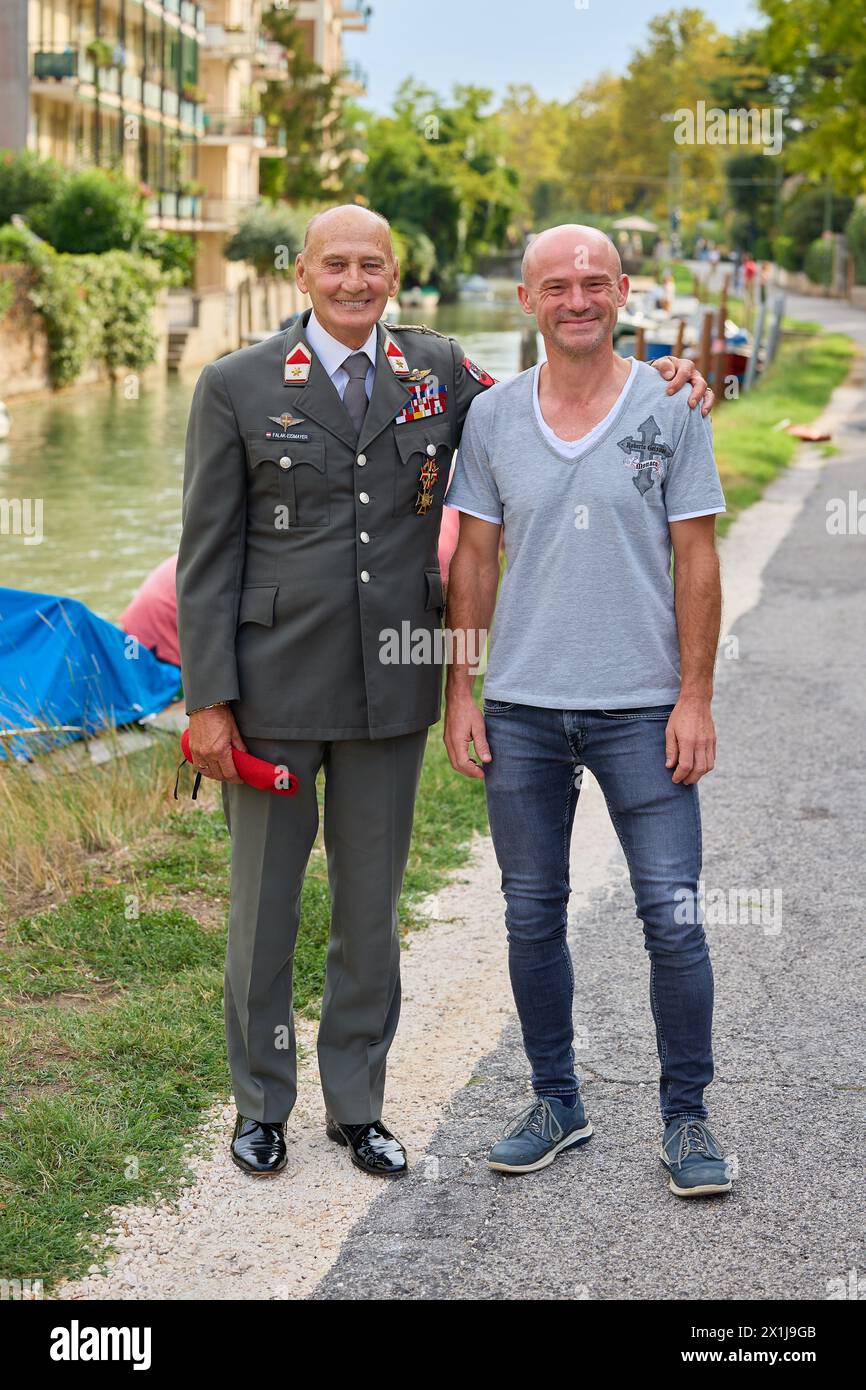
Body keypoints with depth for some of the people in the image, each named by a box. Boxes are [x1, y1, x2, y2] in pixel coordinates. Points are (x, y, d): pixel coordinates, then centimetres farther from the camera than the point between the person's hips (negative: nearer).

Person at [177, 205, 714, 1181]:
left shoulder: (439, 370, 5)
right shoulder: (237, 387, -3)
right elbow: (207, 553, -3)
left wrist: (655, 388, 1)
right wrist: (207, 698, -8)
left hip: (392, 686, 3)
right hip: (273, 686, -2)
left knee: (371, 907, 12)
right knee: (264, 903, 9)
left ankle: (355, 1105, 28)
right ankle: (260, 1105, 27)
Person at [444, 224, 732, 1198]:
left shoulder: (671, 411, 0)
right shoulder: (492, 417, 5)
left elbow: (695, 562, 0)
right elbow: (473, 561, 8)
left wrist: (694, 698, -6)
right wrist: (459, 693, 3)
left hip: (642, 709, -2)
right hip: (521, 709, 2)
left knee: (673, 918, -3)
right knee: (532, 918, 9)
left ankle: (685, 1118, 13)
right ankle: (556, 1103, 25)